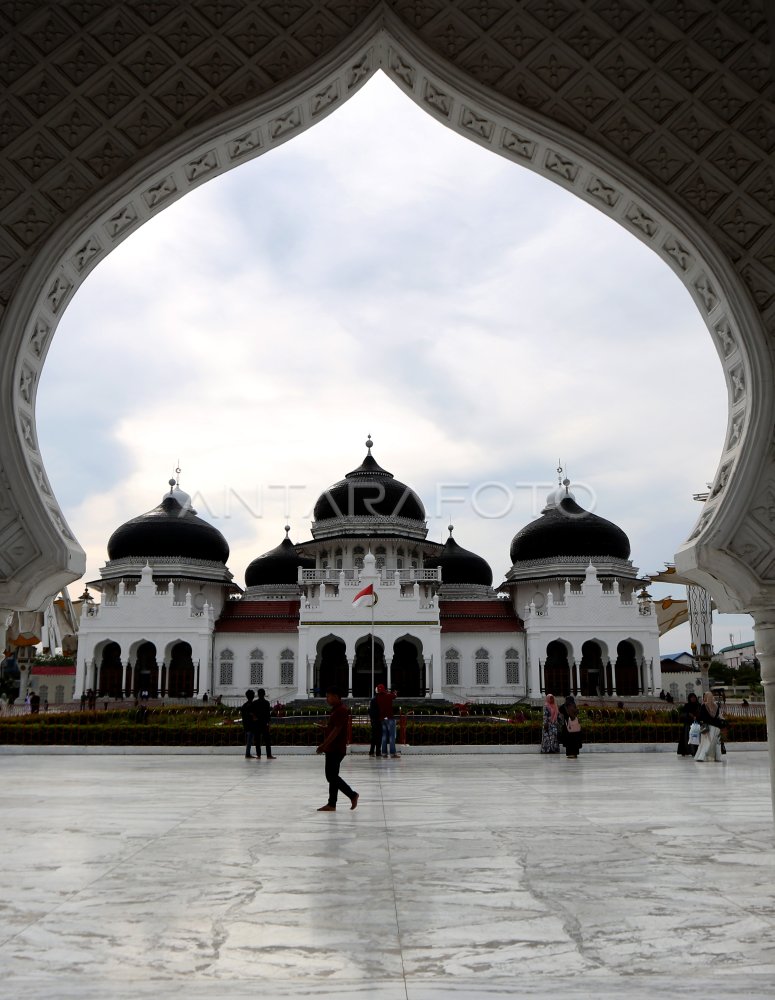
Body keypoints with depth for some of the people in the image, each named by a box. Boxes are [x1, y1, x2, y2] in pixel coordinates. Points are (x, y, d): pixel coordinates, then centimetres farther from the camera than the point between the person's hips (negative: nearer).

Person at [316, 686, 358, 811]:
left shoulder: (341, 710, -15)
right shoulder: (335, 710, 16)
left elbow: (336, 730, -21)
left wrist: (324, 744, -22)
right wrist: (324, 745, 19)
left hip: (336, 749, -10)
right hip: (332, 749, 10)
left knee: (332, 776, -5)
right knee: (332, 776, 10)